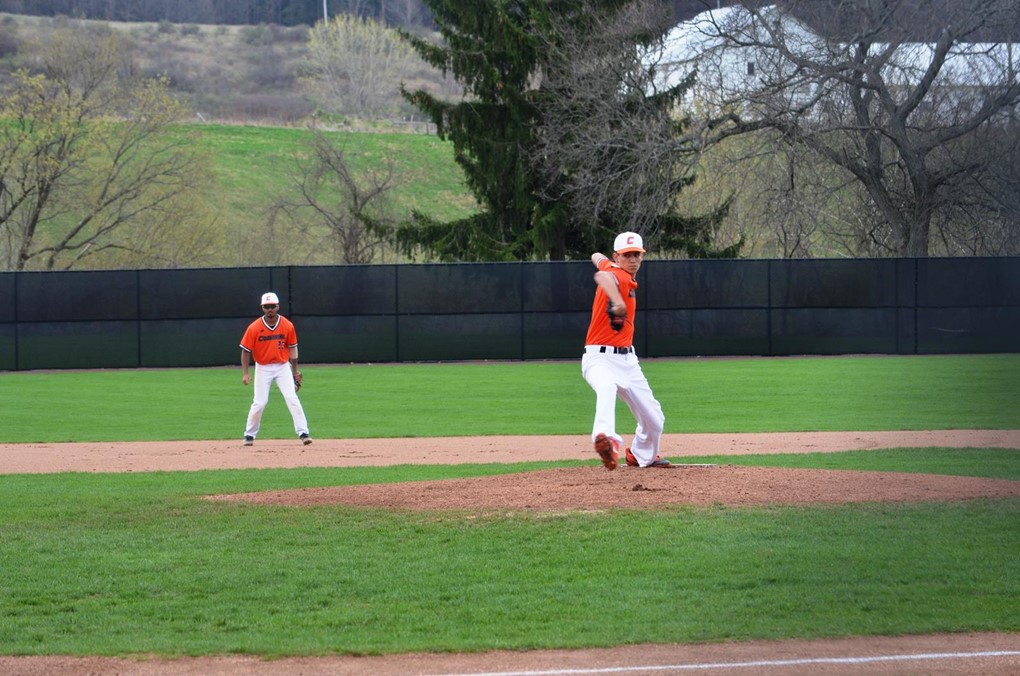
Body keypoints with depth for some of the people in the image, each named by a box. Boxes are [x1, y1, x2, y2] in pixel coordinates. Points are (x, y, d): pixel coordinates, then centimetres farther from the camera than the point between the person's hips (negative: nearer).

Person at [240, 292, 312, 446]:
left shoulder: (287, 326, -6)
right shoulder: (254, 328, -11)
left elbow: (292, 348, 5)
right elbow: (245, 351, -5)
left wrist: (295, 372, 8)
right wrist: (245, 374, -12)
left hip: (283, 367, 1)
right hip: (263, 368, -1)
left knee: (292, 399, -9)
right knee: (259, 403, -3)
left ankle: (303, 433, -9)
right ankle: (249, 435, 13)